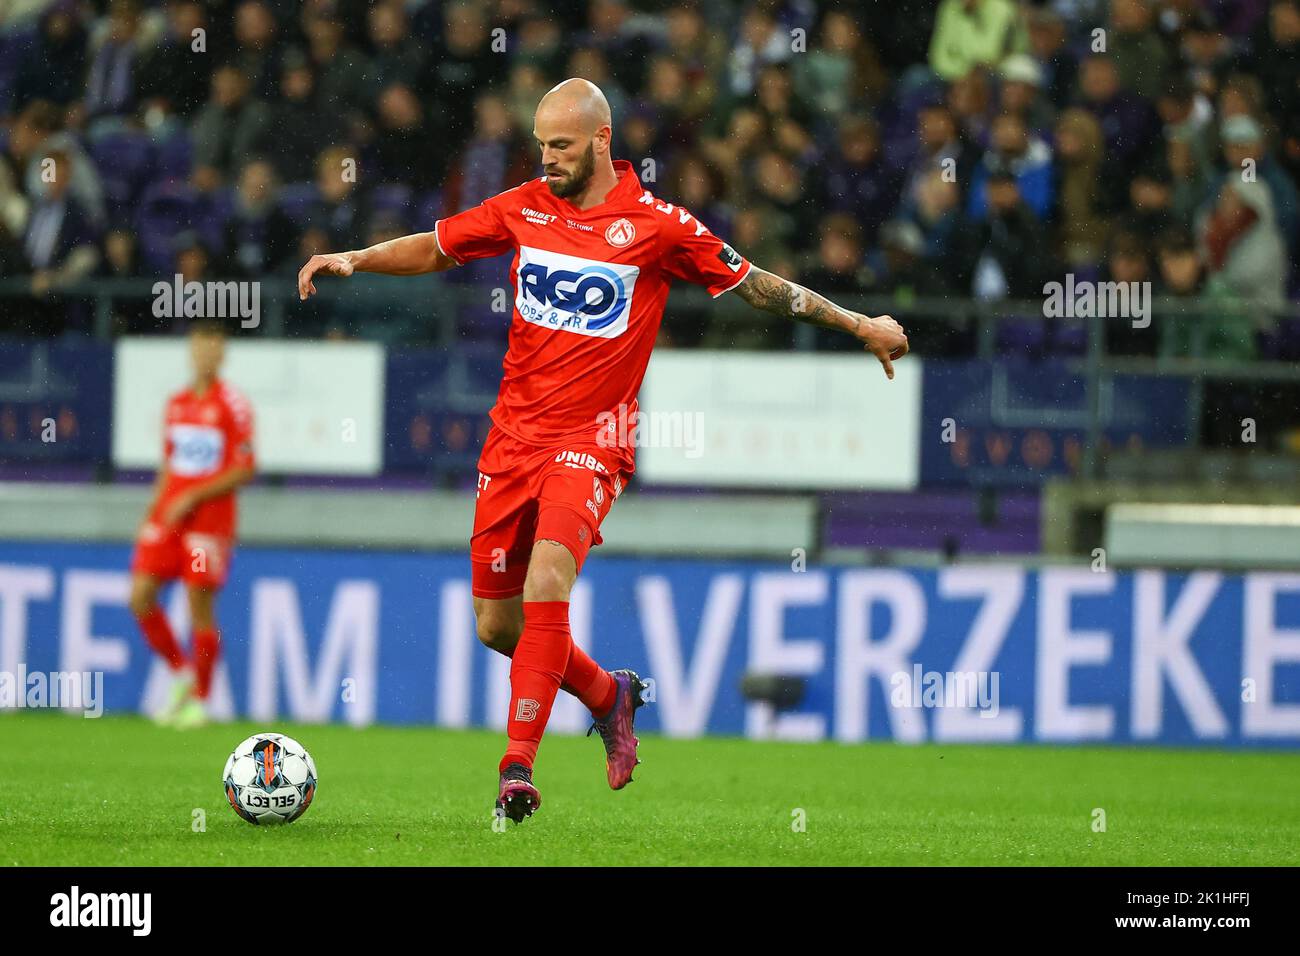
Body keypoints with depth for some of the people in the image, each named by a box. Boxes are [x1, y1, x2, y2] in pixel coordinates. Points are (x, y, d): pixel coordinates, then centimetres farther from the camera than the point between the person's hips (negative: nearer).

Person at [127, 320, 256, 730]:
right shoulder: (175, 404, 12)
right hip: (166, 517, 6)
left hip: (209, 522, -6)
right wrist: (152, 510, 12)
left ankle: (199, 701, 6)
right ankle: (181, 674, 15)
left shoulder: (234, 405, -6)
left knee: (200, 605, -5)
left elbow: (243, 471, -9)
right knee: (140, 597, -4)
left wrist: (192, 499, -14)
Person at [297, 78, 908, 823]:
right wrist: (355, 259, 2)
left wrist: (857, 324, 4)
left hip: (591, 441, -5)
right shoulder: (523, 209, 5)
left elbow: (752, 284, 3)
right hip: (514, 436, 5)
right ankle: (608, 696, 33)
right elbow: (437, 248, 17)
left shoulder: (656, 225, -5)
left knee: (547, 581, -27)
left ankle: (518, 766, -25)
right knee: (497, 625, 6)